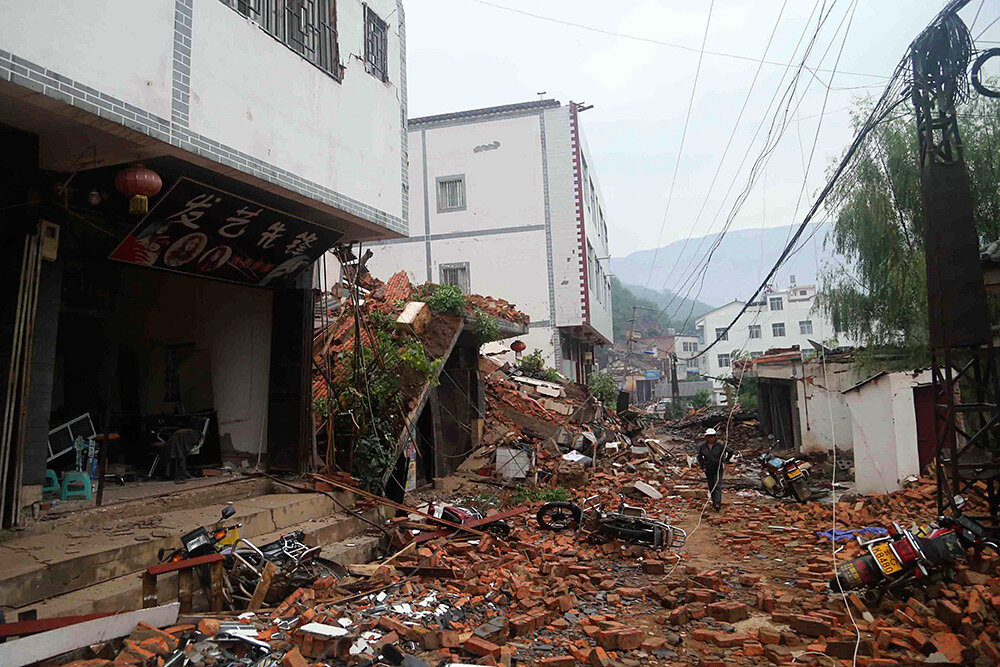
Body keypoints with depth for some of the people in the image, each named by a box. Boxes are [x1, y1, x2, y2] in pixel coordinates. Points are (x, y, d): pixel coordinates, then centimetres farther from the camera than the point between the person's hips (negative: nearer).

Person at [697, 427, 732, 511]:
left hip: (718, 469, -3)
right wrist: (702, 467, 3)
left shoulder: (720, 445, -13)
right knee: (711, 486, 10)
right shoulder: (703, 446, -5)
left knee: (717, 486, -12)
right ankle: (714, 502, 27)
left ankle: (717, 504, -18)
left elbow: (730, 452, 0)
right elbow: (699, 457, 10)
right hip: (708, 470, 3)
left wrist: (724, 461, 2)